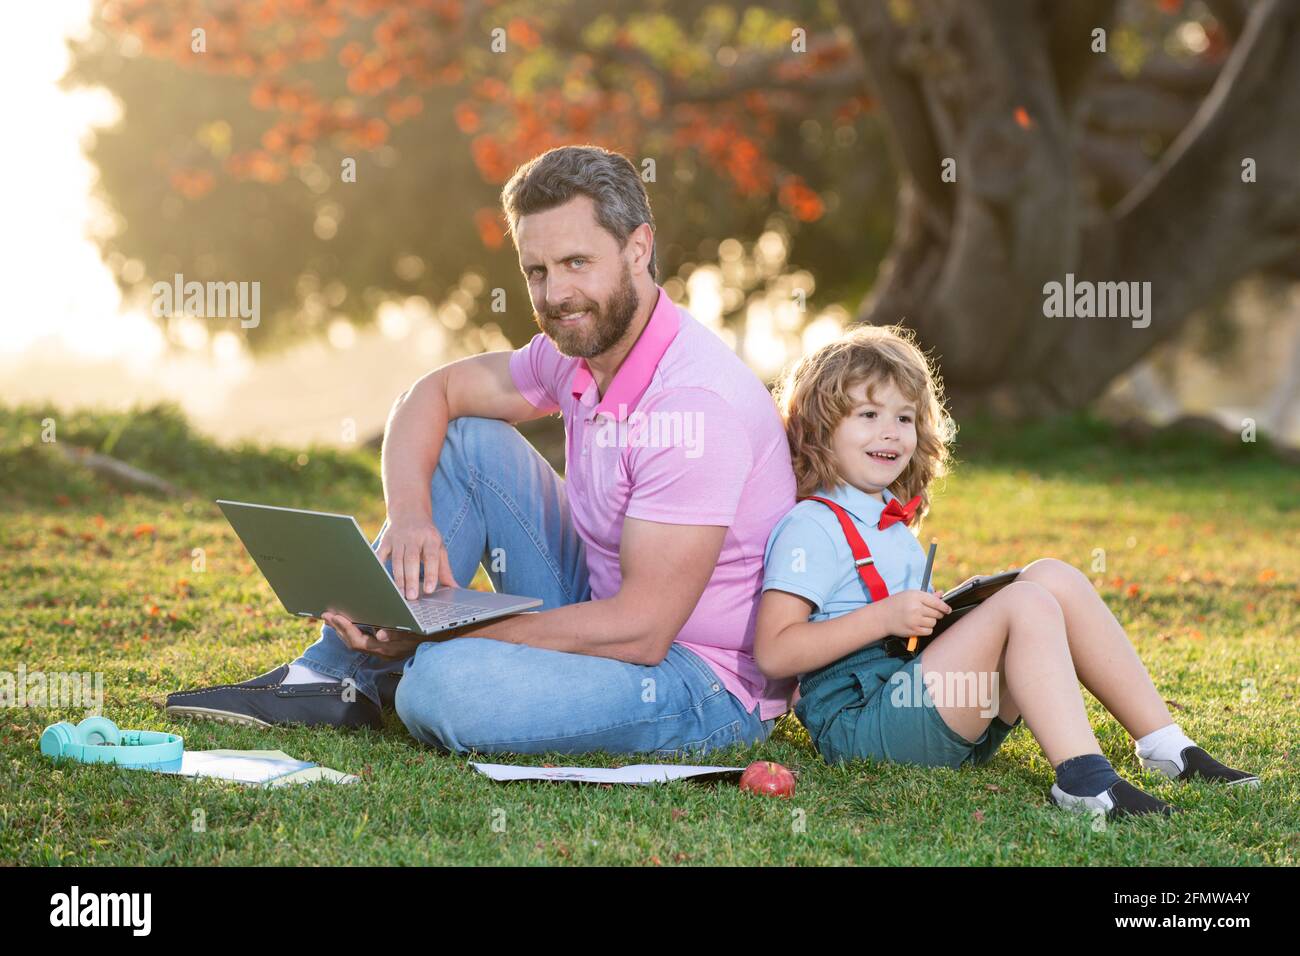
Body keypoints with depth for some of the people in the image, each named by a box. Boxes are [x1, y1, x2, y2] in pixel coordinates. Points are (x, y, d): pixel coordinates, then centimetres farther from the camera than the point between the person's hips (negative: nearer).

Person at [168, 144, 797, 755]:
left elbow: (641, 630, -28)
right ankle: (338, 673, 5)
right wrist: (409, 516, -11)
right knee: (468, 442, 3)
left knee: (447, 685, -32)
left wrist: (435, 634, -25)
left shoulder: (694, 401, -26)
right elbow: (432, 394, 12)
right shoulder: (579, 348, 1)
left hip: (708, 683, -8)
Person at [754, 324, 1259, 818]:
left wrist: (955, 611, 12)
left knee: (1053, 577, -2)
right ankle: (1083, 778, -43)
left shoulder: (893, 523, 24)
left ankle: (1166, 746, -6)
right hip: (862, 721, -9)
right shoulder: (811, 529, -6)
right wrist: (884, 617, -21)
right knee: (1027, 604, -24)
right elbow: (773, 653, -17)